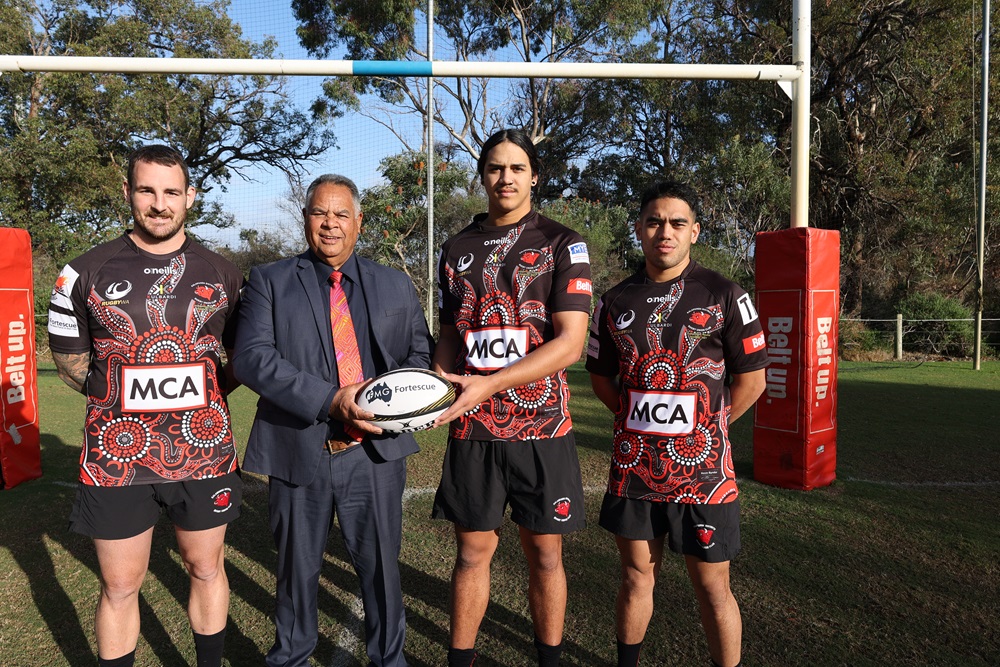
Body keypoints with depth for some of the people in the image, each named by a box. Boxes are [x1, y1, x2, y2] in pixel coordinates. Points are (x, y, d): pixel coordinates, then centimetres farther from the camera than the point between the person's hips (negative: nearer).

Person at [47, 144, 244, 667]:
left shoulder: (222, 275, 3)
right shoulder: (85, 273, 0)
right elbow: (70, 363, 8)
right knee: (120, 585, 10)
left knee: (206, 568, 16)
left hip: (204, 452, 1)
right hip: (116, 456, -1)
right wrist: (125, 400, 0)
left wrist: (202, 400, 2)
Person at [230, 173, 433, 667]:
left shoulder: (395, 286, 9)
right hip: (299, 453, -1)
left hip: (375, 452, 1)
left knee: (381, 565, 13)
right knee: (297, 569, 16)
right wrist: (330, 400, -22)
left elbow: (421, 352, 13)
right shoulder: (269, 281, 2)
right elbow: (251, 356, -11)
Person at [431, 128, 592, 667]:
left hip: (541, 426, -2)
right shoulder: (457, 249, 10)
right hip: (471, 428, 2)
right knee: (473, 550, 10)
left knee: (544, 553, 9)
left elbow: (570, 341, -11)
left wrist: (489, 384, -21)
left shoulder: (563, 244, -1)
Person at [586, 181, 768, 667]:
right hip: (633, 467, 3)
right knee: (636, 576, 17)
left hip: (702, 470, -3)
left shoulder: (724, 296, -5)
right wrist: (635, 421, 5)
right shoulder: (616, 301, 4)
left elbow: (751, 378, 0)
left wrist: (706, 430, 0)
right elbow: (600, 375, 13)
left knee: (712, 588, 8)